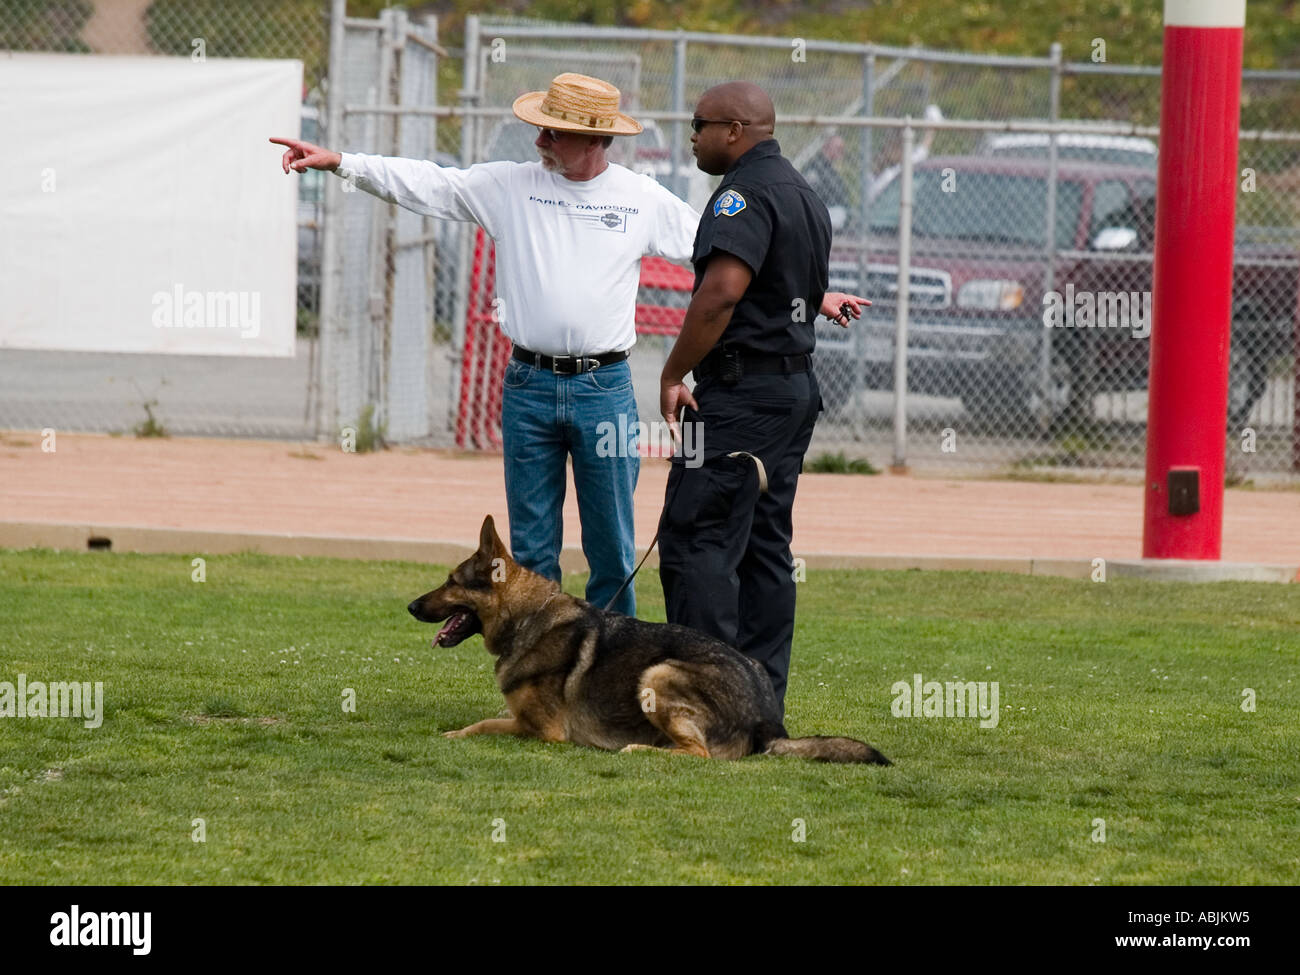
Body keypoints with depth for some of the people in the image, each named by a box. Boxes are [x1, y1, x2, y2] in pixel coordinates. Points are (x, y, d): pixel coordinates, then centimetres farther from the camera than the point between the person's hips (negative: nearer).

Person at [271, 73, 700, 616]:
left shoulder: (644, 199, 3)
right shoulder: (509, 185, 5)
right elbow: (425, 184, 2)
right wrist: (341, 163, -5)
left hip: (605, 388, -1)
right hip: (529, 385, 1)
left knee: (611, 545, 3)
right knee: (531, 547, 5)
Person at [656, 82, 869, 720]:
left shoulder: (745, 193, -14)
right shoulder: (802, 193, 18)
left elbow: (722, 292, -24)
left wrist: (673, 374, -17)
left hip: (741, 393, -11)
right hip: (796, 387, 11)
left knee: (697, 540, -11)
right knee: (766, 546, 11)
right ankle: (763, 703, 10)